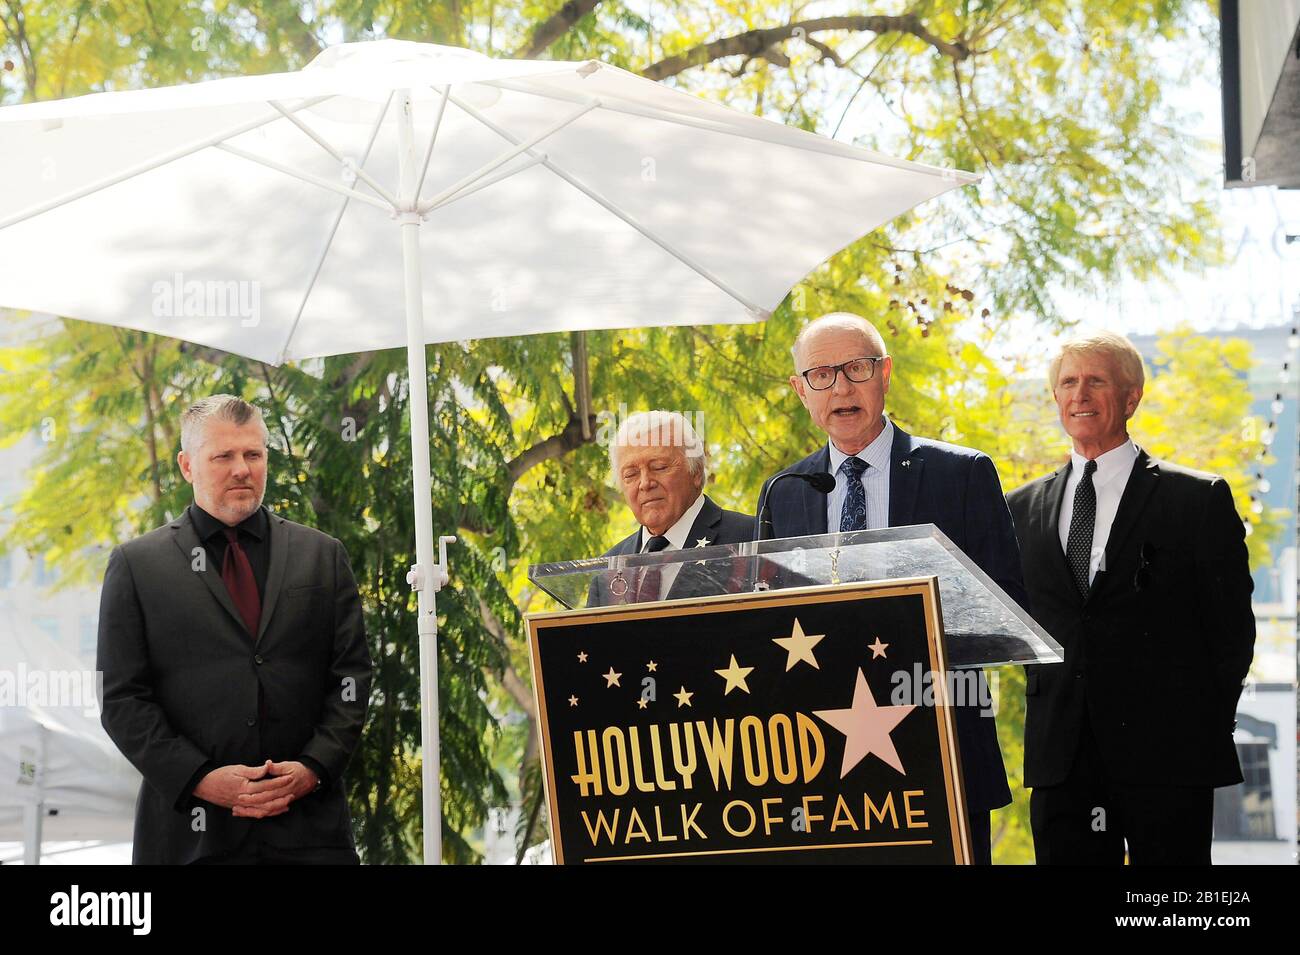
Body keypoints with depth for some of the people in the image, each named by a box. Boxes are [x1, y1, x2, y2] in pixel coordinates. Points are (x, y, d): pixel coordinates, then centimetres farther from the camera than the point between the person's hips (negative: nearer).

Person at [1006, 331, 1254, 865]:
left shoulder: (1200, 500, 3)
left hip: (1167, 758, -3)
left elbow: (1232, 627, 2)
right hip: (1061, 758, 3)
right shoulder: (1023, 508, 15)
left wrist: (1202, 731, -3)